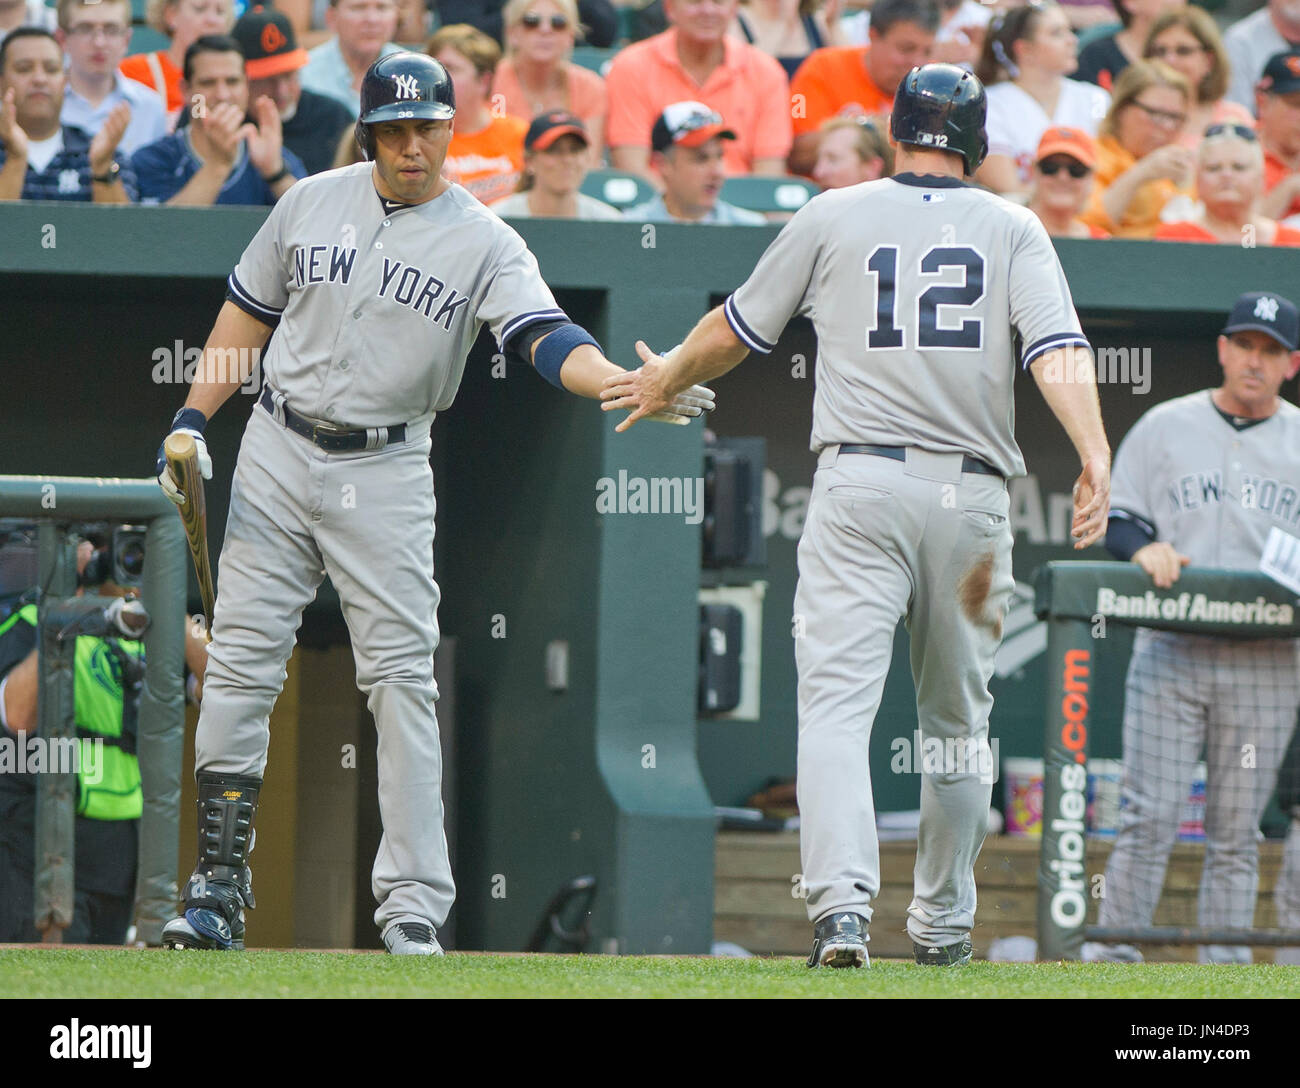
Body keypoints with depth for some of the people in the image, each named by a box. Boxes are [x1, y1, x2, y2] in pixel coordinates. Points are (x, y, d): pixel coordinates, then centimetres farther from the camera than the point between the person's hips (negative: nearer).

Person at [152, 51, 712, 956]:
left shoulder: (485, 243, -5)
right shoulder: (312, 203, 5)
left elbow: (546, 338, -18)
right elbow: (249, 313, 14)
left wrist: (624, 384, -38)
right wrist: (193, 420, 6)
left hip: (387, 472, -2)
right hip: (279, 452, 2)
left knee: (402, 679, -7)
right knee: (241, 659, -1)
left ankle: (414, 908, -7)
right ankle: (221, 884, 6)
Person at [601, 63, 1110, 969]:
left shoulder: (834, 217, 7)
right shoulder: (1013, 228, 8)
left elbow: (737, 329, 17)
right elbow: (1058, 347, -9)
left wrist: (667, 380, 36)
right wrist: (1096, 460, -19)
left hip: (861, 484, -2)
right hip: (973, 495, 2)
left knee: (838, 701, -9)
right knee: (958, 717, 16)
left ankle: (842, 907, -28)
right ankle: (944, 923, 23)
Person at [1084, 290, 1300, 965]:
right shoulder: (1165, 428, 9)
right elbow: (1117, 518, 10)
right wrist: (1143, 548, -13)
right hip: (1170, 652, -1)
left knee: (1237, 832, 3)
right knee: (1149, 818, -8)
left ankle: (1225, 975, 7)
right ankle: (1112, 957, -3)